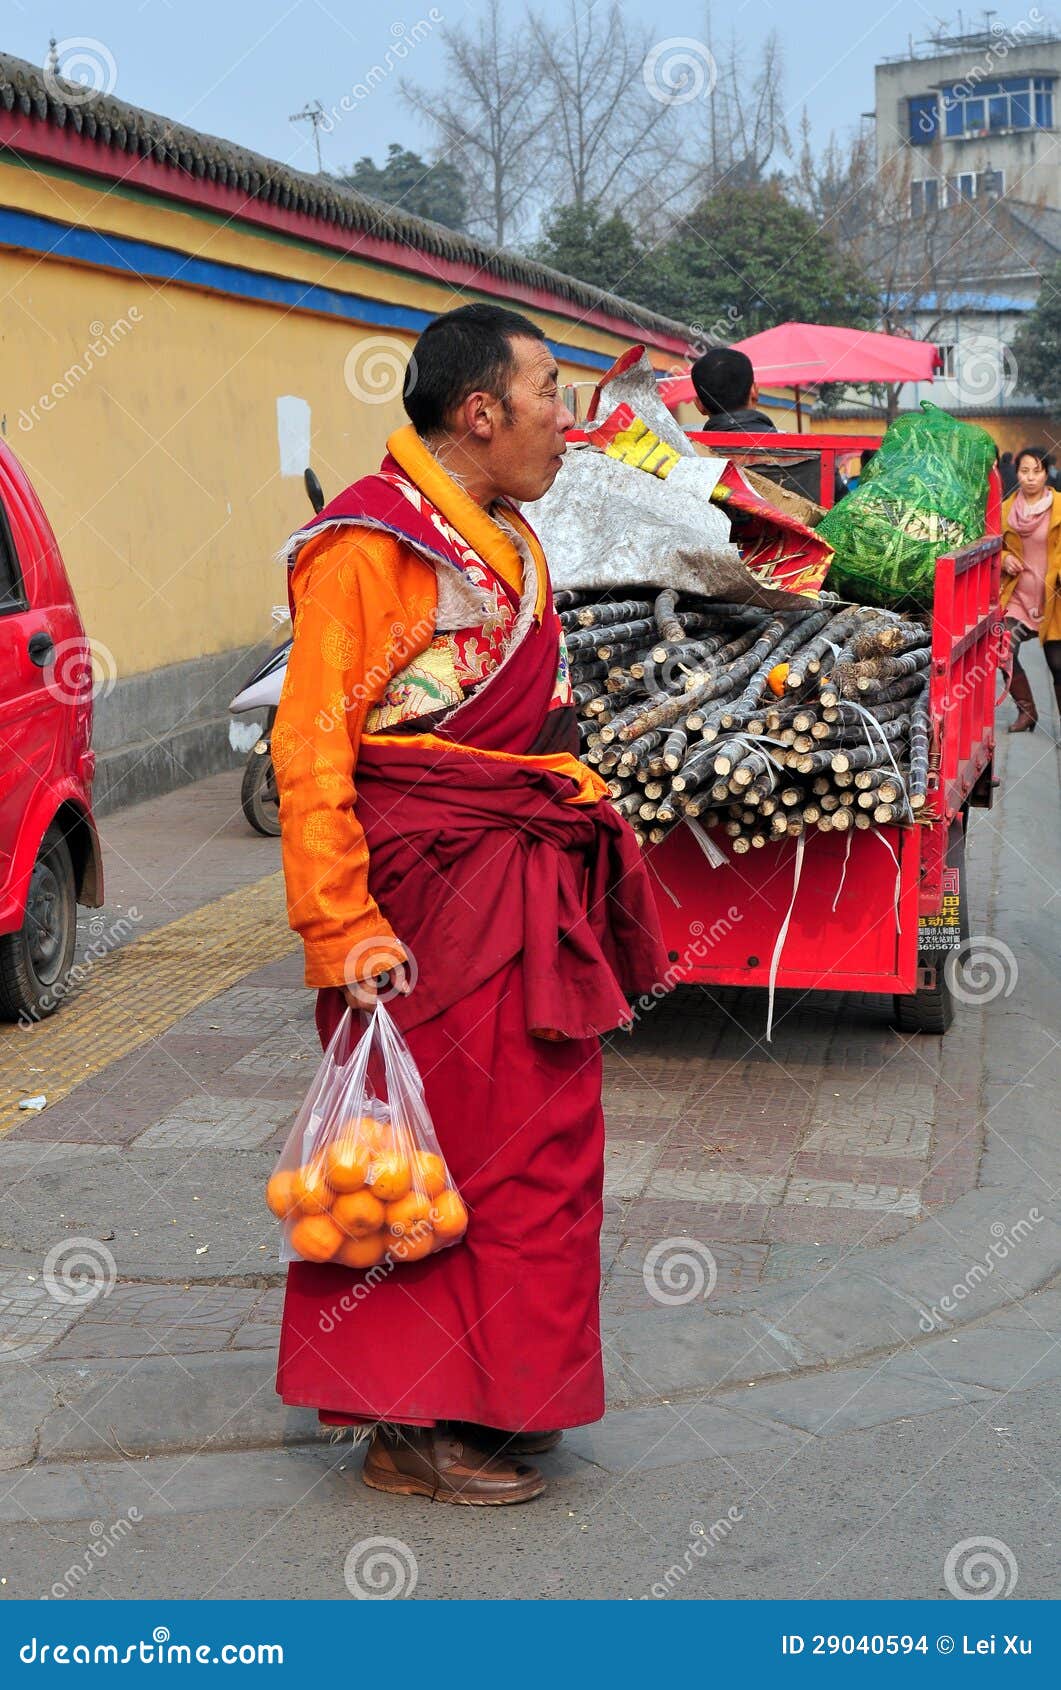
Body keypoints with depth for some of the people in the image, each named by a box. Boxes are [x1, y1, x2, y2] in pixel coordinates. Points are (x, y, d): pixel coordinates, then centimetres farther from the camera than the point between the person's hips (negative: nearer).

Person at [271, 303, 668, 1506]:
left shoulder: (506, 542, 16)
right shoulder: (371, 540, -12)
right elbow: (310, 745, -17)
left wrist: (576, 848, 18)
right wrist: (341, 930, -22)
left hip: (531, 887, 9)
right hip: (432, 897, -9)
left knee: (540, 1141, 14)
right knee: (437, 1149, -1)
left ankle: (500, 1394, 29)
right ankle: (409, 1431, 13)